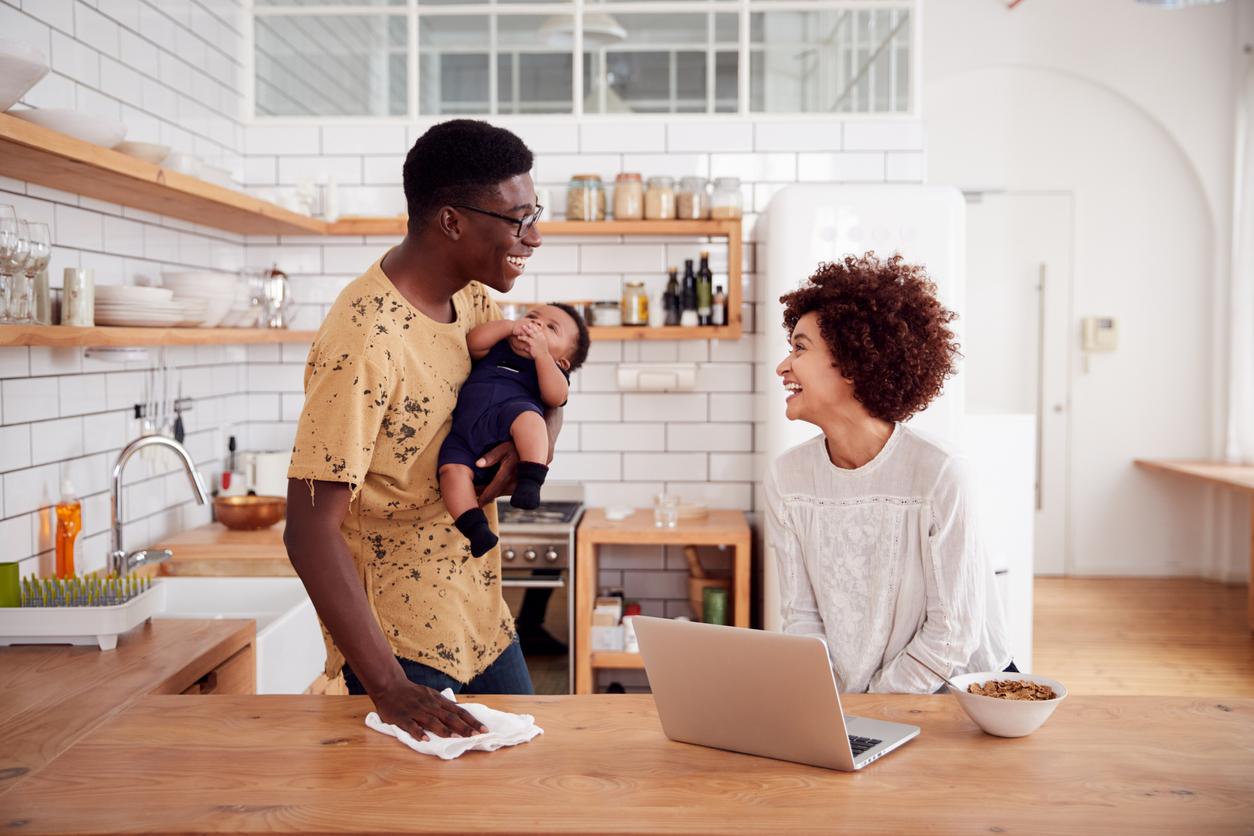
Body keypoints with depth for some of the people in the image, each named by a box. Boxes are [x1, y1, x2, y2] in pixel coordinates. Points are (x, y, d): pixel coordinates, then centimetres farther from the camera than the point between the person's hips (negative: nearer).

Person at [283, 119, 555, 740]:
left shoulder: (470, 297, 0)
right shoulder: (364, 343, -25)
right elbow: (310, 530, -26)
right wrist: (388, 686, -31)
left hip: (484, 626, 8)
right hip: (400, 645, -8)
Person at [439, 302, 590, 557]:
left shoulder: (551, 370, 24)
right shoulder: (497, 350, 33)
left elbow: (556, 397, 1)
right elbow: (473, 341, 13)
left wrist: (540, 353, 1)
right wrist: (509, 325, 9)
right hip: (463, 436, 3)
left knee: (525, 415, -37)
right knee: (453, 469, -27)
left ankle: (530, 482, -44)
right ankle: (475, 529, -29)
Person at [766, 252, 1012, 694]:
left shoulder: (937, 474, -17)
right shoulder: (786, 476, -3)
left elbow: (953, 630, -13)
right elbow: (801, 614, 1)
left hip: (961, 690, -3)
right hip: (842, 695, 3)